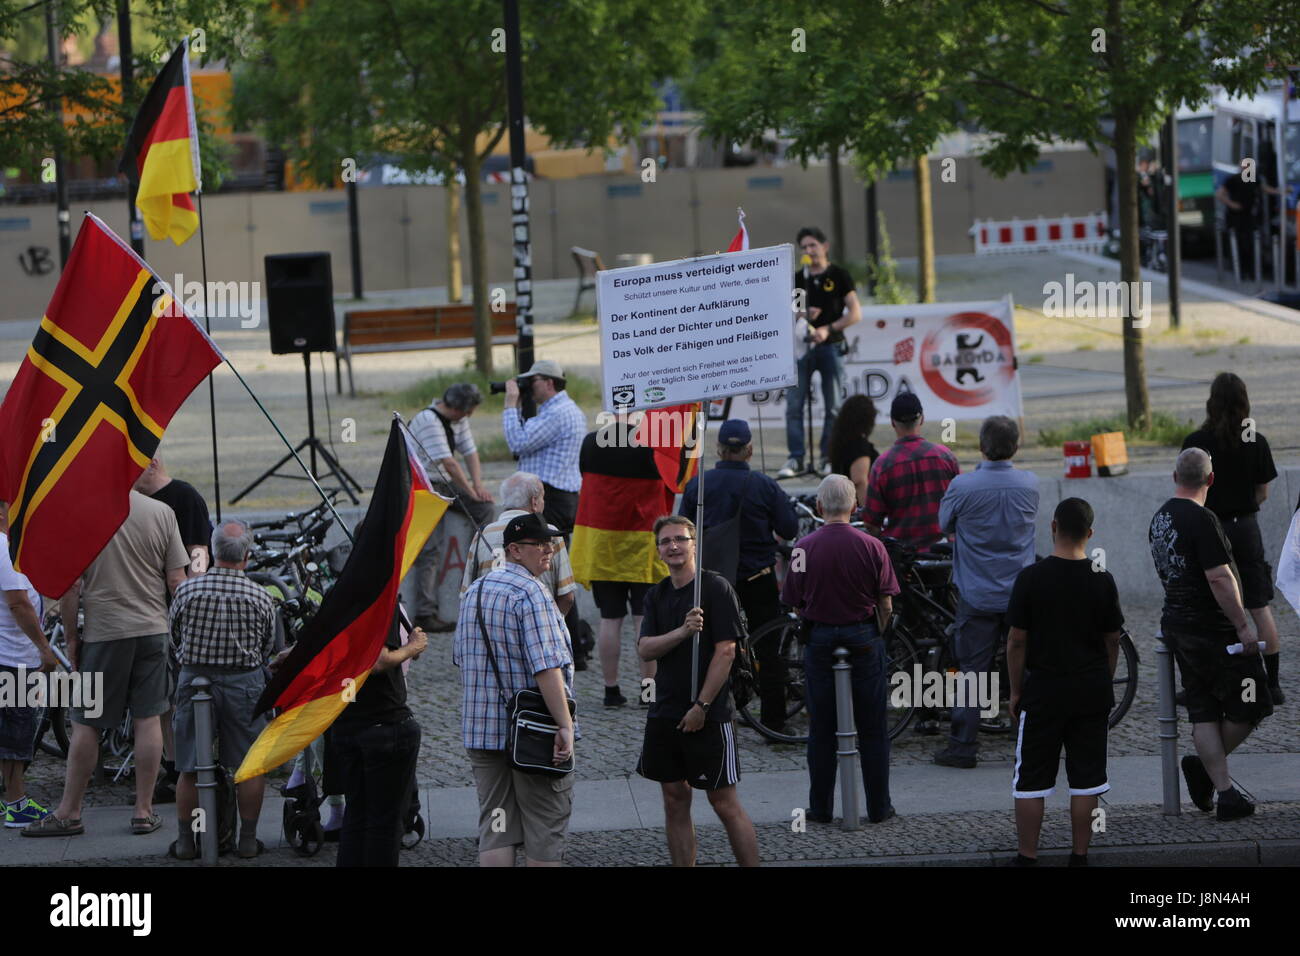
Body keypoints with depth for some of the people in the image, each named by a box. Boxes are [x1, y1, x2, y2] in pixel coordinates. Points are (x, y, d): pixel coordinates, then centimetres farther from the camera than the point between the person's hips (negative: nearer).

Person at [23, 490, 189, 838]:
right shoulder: (161, 512, -3)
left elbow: (70, 586, -9)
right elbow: (176, 581, -1)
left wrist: (71, 637, 3)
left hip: (104, 631, -2)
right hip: (153, 628, 2)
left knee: (86, 724, 6)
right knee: (148, 720, 7)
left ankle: (69, 813, 12)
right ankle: (144, 811, 11)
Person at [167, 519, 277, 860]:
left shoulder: (187, 590, -8)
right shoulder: (261, 598, -6)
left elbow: (173, 634, 6)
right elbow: (268, 650, 4)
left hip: (195, 679, 1)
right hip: (245, 683, -1)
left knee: (190, 768, 8)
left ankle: (185, 841, 14)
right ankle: (248, 839, 13)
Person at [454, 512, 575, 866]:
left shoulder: (473, 591, 12)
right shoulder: (530, 593, -14)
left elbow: (462, 659, 20)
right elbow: (546, 667, -22)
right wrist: (565, 725, -23)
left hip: (480, 730, 7)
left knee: (495, 827, 6)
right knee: (545, 827, 2)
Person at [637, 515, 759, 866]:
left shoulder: (716, 588, -8)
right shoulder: (657, 595, 10)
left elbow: (726, 651, -12)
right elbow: (645, 649, -2)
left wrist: (701, 707, -14)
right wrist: (683, 631, -20)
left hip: (709, 715, -6)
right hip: (664, 714, 6)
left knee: (725, 803, -5)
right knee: (675, 801, 8)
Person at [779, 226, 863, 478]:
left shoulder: (838, 276, 2)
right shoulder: (797, 278, 11)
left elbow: (855, 313, -4)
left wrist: (828, 329, -16)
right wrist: (802, 315, -7)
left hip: (831, 346, -3)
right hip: (801, 345, 3)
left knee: (833, 406, 0)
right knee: (793, 405, -5)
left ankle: (829, 458, 6)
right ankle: (795, 458, -2)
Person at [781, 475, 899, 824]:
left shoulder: (805, 547, -5)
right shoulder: (871, 547, -7)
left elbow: (795, 604, 0)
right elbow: (886, 606, -5)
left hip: (819, 639, 1)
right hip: (863, 638, -1)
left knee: (821, 729, 9)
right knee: (872, 729, 8)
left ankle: (821, 808, 12)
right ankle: (878, 806, 12)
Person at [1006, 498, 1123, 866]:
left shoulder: (1031, 578, -11)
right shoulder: (1102, 580, -3)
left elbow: (1017, 641, -8)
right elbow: (1112, 641, 6)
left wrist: (1016, 691, 2)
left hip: (1043, 690, -2)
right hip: (1092, 690, 2)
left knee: (1031, 780, 6)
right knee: (1086, 780, 8)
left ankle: (1027, 857, 7)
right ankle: (1080, 855, 11)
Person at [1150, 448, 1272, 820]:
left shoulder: (1160, 519, 10)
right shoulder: (1201, 519, -18)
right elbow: (1220, 578, -23)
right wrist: (1242, 626, -18)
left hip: (1175, 625, 9)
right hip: (1212, 629, -9)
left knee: (1204, 712, 6)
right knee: (1249, 705, 4)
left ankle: (1225, 792, 3)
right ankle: (1205, 766, 6)